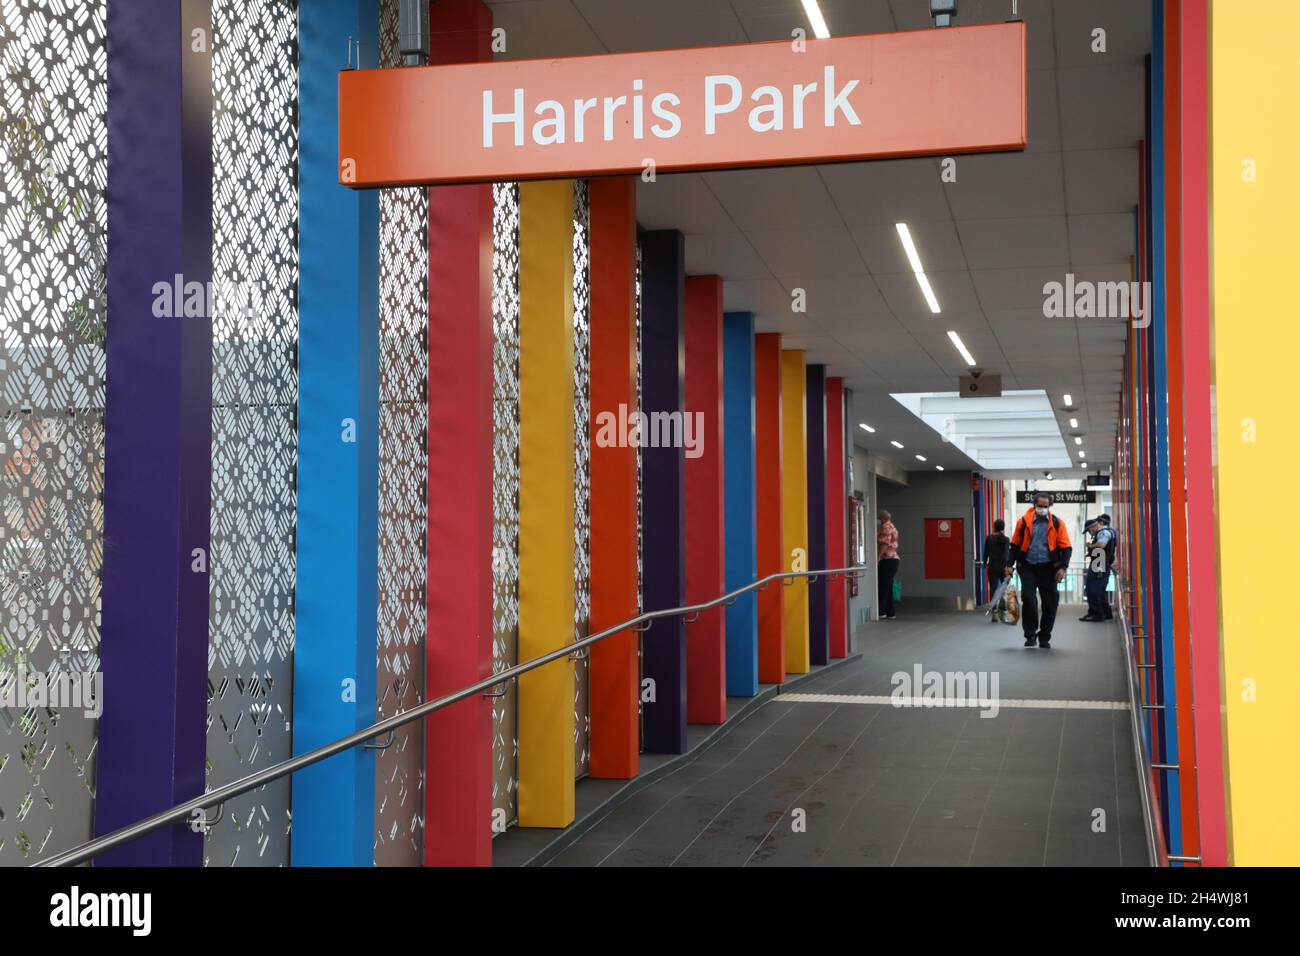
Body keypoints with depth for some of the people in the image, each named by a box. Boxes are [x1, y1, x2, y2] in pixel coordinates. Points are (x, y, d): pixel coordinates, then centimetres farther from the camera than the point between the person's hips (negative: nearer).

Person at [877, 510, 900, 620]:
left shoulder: (885, 527, -11)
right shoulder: (892, 527, 22)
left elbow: (884, 544, -20)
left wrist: (877, 558, -22)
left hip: (887, 560, -11)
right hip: (893, 559, 11)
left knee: (882, 587, -10)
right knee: (888, 588, 11)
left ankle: (881, 612, -12)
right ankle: (890, 613, 11)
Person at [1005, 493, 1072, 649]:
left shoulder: (1057, 523, -1)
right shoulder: (1024, 521, 0)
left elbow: (1066, 547, 0)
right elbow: (1015, 544, 9)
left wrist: (1063, 567, -11)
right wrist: (1010, 564, 4)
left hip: (1048, 568, 1)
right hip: (1027, 567, 0)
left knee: (1050, 603, 4)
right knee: (1028, 598, -14)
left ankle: (1044, 637, 19)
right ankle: (1030, 635, -2)